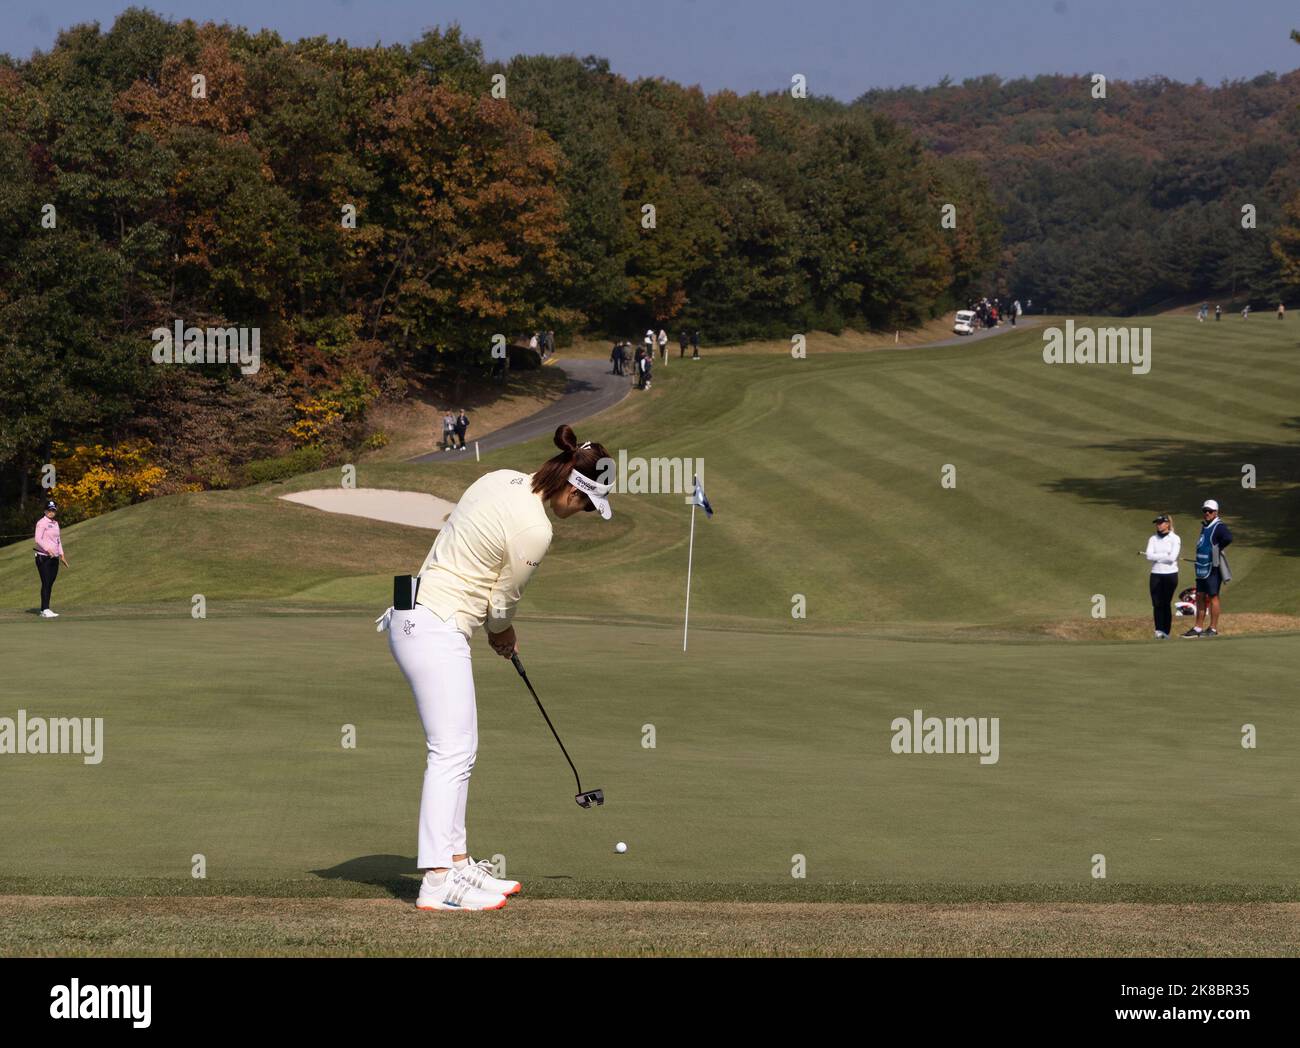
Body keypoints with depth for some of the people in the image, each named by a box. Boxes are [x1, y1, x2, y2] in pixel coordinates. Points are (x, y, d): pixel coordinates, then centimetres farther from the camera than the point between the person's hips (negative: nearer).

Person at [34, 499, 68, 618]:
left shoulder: (55, 523, 17)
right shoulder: (42, 523, -8)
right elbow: (38, 539, -19)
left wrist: (61, 555, 22)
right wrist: (48, 549, -31)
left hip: (54, 557, 8)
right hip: (43, 558, -8)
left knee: (50, 584, 7)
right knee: (46, 583, -12)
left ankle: (44, 610, 10)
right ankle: (45, 610, -14)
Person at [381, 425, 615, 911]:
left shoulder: (502, 479, 7)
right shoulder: (534, 529, -19)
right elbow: (503, 600, -6)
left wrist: (499, 627, 19)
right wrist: (501, 632, 16)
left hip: (419, 616, 10)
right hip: (436, 629, -10)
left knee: (459, 750, 13)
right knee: (452, 752, -11)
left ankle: (457, 862, 18)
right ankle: (438, 883, -15)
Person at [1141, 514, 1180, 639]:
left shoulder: (1175, 539, -1)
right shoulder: (1153, 539, 11)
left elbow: (1172, 557, -13)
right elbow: (1149, 556, -3)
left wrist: (1155, 556, -5)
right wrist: (1165, 556, -9)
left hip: (1170, 574, -3)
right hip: (1156, 574, 3)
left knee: (1166, 604, -3)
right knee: (1157, 604, -3)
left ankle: (1166, 632, 3)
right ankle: (1159, 631, -1)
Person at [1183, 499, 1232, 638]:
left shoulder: (1219, 527, -13)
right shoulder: (1204, 526, 15)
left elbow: (1228, 538, -32)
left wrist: (1218, 549, -18)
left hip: (1213, 568, -9)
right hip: (1202, 568, 9)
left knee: (1213, 597, -4)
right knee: (1200, 596, 11)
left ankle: (1213, 629, 2)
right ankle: (1198, 628, 16)